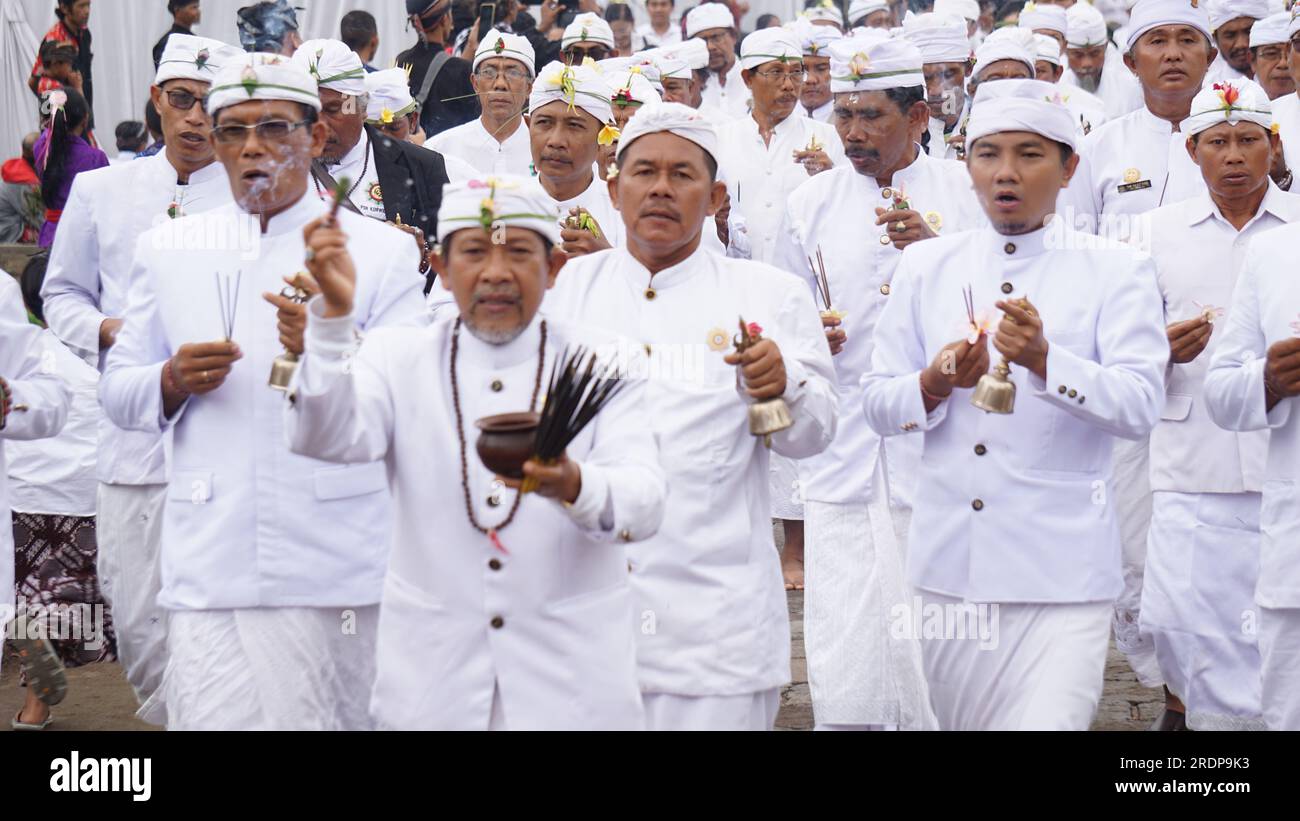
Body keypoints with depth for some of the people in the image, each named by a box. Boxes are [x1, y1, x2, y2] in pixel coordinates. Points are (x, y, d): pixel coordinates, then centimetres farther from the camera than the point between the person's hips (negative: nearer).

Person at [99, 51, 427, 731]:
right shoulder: (167, 249, 13)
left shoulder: (381, 251, 5)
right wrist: (173, 382, -6)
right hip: (207, 566, 1)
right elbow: (116, 393, 16)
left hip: (335, 571, -1)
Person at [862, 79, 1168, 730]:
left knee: (1049, 719, -16)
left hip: (1061, 574, -3)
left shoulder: (1116, 271, 1)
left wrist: (1043, 360, -27)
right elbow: (876, 405, 8)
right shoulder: (926, 266, 10)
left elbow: (1140, 405, -11)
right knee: (960, 721, 13)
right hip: (949, 564, 3)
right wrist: (935, 383, -14)